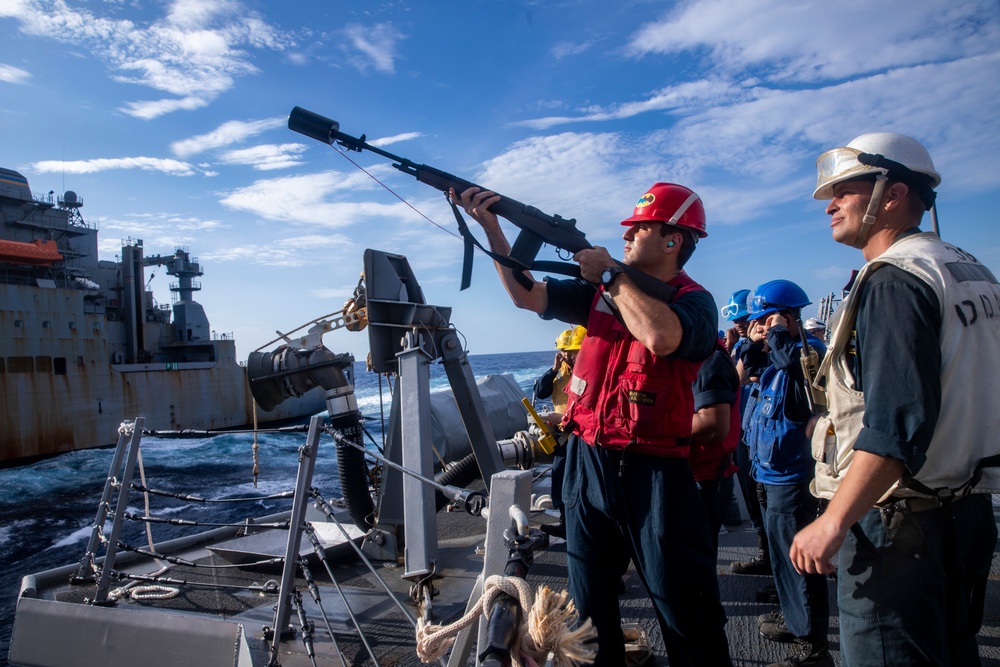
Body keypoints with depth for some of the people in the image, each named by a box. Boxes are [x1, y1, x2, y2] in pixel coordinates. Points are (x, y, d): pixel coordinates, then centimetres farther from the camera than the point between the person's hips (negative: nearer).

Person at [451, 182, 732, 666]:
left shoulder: (694, 302, -7)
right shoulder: (602, 291, 9)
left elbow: (661, 336, -29)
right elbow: (526, 295, 6)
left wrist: (609, 275, -16)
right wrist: (491, 226, -1)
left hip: (652, 473, -5)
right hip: (588, 463, 5)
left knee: (686, 616, 5)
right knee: (589, 606, 19)